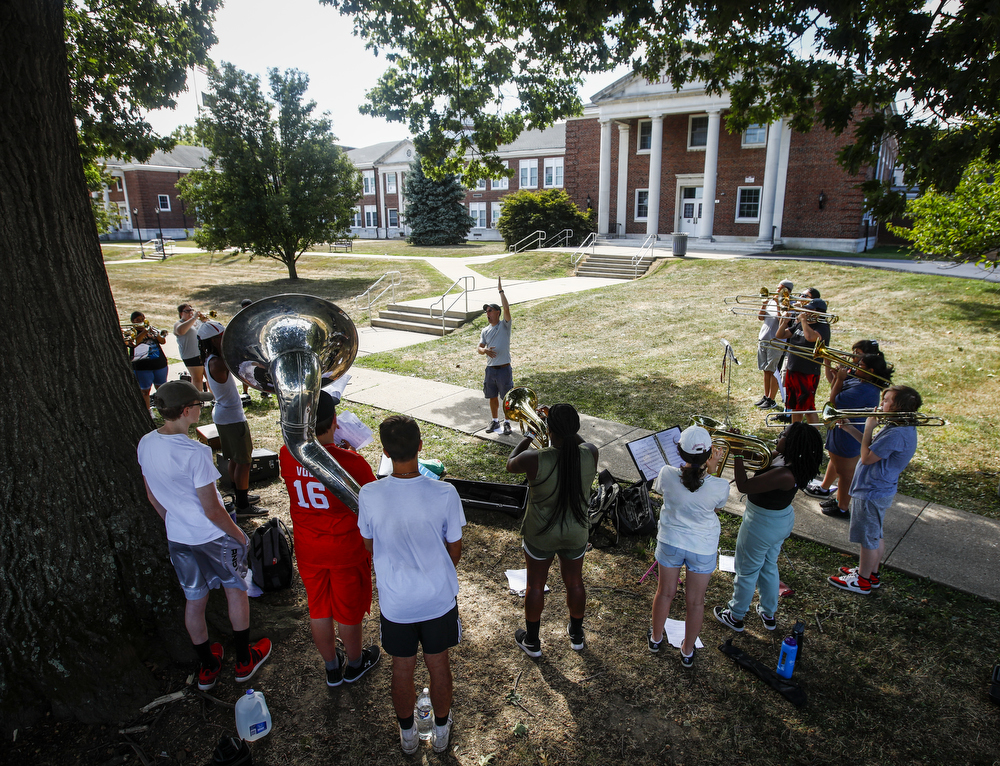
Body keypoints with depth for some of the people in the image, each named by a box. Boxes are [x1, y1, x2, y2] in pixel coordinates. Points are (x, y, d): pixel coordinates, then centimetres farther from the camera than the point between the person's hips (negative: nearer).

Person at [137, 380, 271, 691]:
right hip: (213, 536, -6)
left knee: (194, 601, 20)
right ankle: (244, 660, 33)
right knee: (236, 590, 17)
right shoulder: (195, 452, -29)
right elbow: (212, 510, -22)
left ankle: (207, 668, 39)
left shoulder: (145, 444, -7)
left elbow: (153, 496, 6)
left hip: (178, 538, 6)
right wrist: (240, 536, -8)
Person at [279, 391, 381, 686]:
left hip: (308, 551, 4)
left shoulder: (287, 455, -16)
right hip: (347, 551, -4)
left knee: (318, 610, 24)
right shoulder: (351, 463, -29)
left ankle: (332, 668, 45)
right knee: (349, 612, 20)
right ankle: (354, 664, 44)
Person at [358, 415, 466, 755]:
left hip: (395, 602, 0)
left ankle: (407, 734, 47)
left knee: (402, 669, 23)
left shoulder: (369, 495, -22)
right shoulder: (444, 493, -24)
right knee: (439, 665, 23)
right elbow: (455, 549, -8)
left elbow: (369, 545, -4)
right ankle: (441, 730, 46)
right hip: (439, 597, 0)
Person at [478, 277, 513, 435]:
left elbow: (506, 308, -20)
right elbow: (479, 347, 5)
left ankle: (507, 422, 17)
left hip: (504, 369, -5)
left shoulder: (504, 325, -4)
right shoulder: (485, 331, 10)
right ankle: (495, 421, 28)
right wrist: (485, 351, -17)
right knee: (493, 397, 14)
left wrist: (501, 291, -18)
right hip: (490, 368, 5)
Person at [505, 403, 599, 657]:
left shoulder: (535, 460, -30)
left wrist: (525, 440, 7)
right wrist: (567, 429, 10)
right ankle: (576, 635, 47)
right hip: (576, 533, 3)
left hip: (541, 534, -3)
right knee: (574, 582, 24)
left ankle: (532, 642, 38)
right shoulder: (590, 454, -21)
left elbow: (510, 465, -6)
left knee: (535, 585, 19)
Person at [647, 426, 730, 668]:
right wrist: (711, 469, -8)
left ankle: (655, 639, 46)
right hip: (703, 548, -1)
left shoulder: (667, 474, -25)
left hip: (670, 542, 1)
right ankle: (687, 652, 40)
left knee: (665, 593, 23)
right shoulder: (719, 486, -26)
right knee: (695, 602, 20)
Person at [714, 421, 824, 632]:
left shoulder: (784, 474, -37)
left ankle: (735, 616, 35)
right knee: (769, 567, 28)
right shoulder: (783, 458, -11)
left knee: (746, 572, 14)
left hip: (763, 525, -9)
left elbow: (744, 486, -35)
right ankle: (769, 614, 47)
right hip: (782, 519, 9)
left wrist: (737, 454, -32)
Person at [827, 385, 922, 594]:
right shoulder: (903, 428, 4)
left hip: (872, 493, -10)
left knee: (868, 538, 6)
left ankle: (863, 581, 22)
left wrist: (869, 427, -17)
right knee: (875, 537, 23)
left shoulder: (897, 434, -29)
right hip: (879, 489, 10)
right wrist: (850, 428, 8)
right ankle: (872, 573, 39)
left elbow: (867, 457, -24)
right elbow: (873, 447, 14)